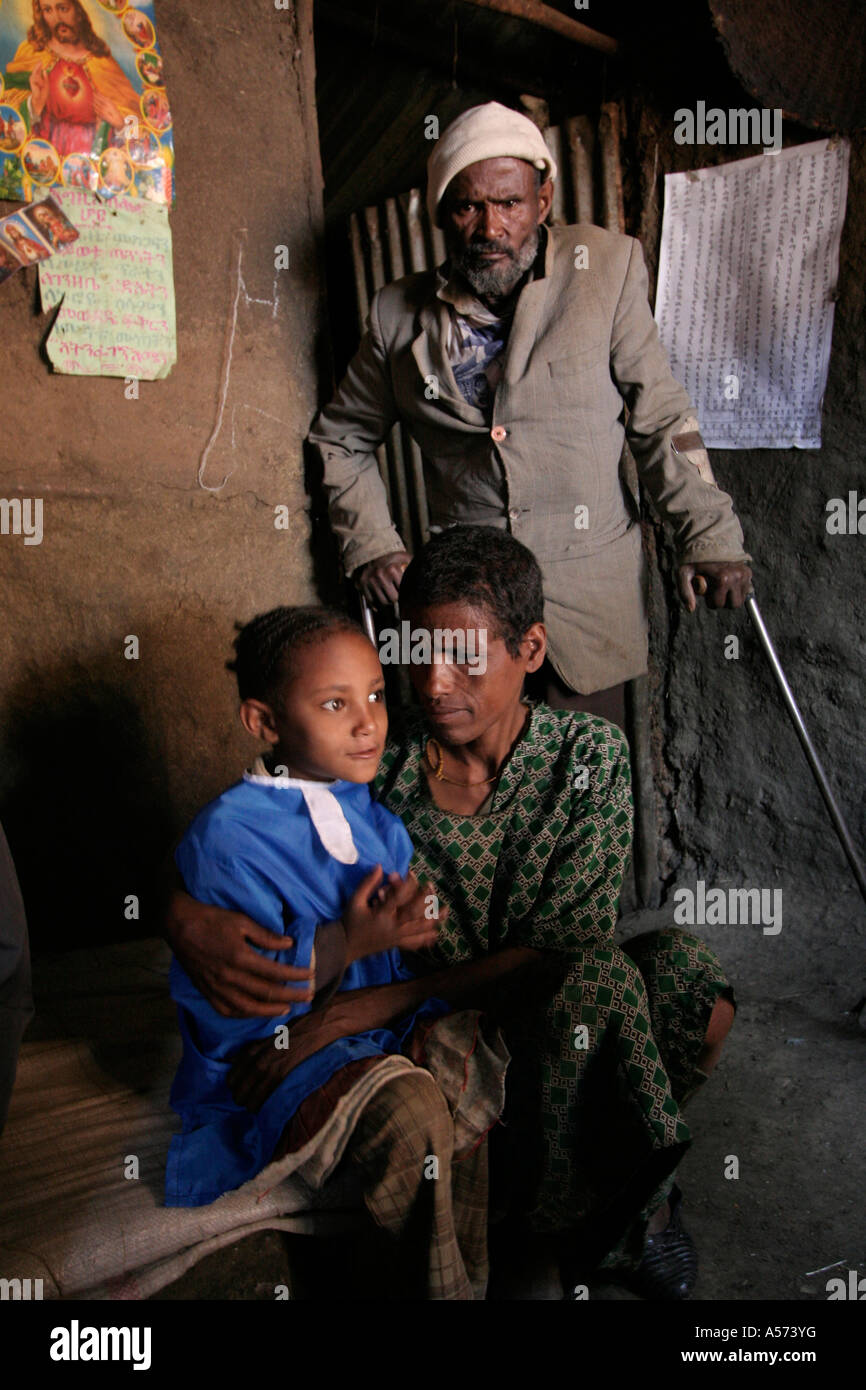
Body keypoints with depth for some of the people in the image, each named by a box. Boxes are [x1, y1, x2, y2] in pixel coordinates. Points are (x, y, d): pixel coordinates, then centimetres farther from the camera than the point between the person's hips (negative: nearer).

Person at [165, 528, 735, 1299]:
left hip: (560, 1019, 2)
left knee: (683, 968, -28)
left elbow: (562, 945, -15)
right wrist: (189, 920, -29)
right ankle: (635, 1205, -3)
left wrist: (388, 999, -25)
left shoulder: (589, 754, -7)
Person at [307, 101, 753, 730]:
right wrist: (371, 544, 6)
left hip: (590, 593, -1)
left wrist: (711, 536, -1)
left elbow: (661, 419, 2)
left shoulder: (606, 270, -1)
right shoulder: (401, 313, 4)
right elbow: (340, 438, 17)